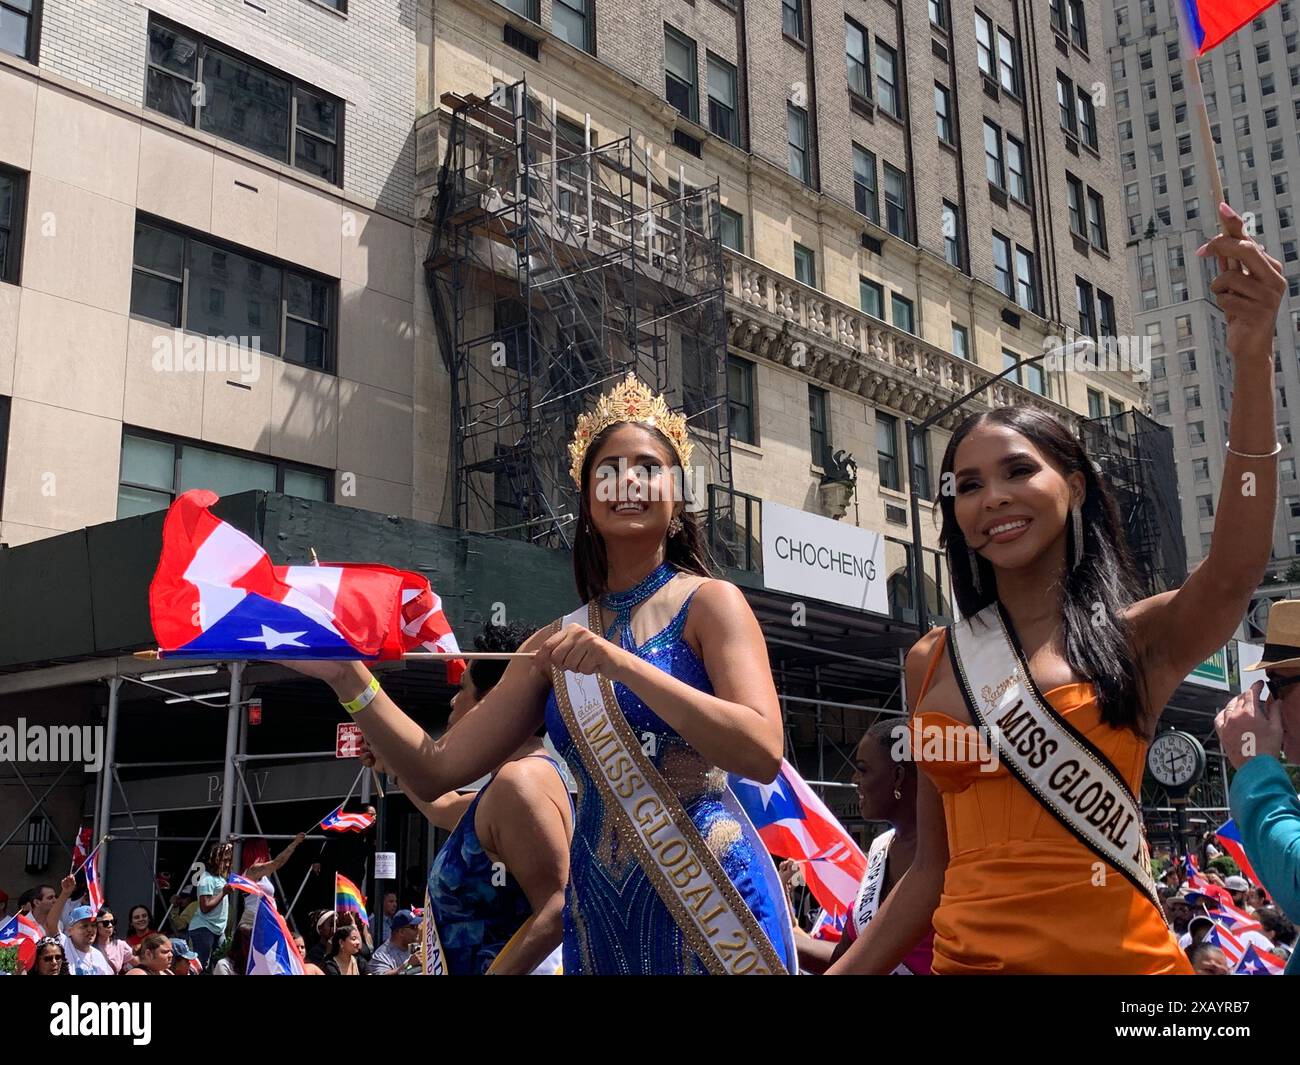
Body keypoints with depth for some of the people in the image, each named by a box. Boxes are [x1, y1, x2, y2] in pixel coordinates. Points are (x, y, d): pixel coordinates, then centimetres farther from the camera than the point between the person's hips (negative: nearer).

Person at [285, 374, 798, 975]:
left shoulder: (708, 602, -5)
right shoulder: (558, 644, 7)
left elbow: (762, 754, -19)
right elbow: (435, 771, 5)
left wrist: (620, 663, -24)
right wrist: (347, 678, -7)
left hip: (707, 901, -4)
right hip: (598, 913, 4)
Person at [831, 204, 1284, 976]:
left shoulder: (1139, 638, -3)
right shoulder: (932, 661, 6)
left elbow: (1236, 570, -26)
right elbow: (936, 867, 10)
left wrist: (1253, 357, -36)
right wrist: (842, 973, 7)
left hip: (1119, 958, -3)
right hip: (968, 958, 3)